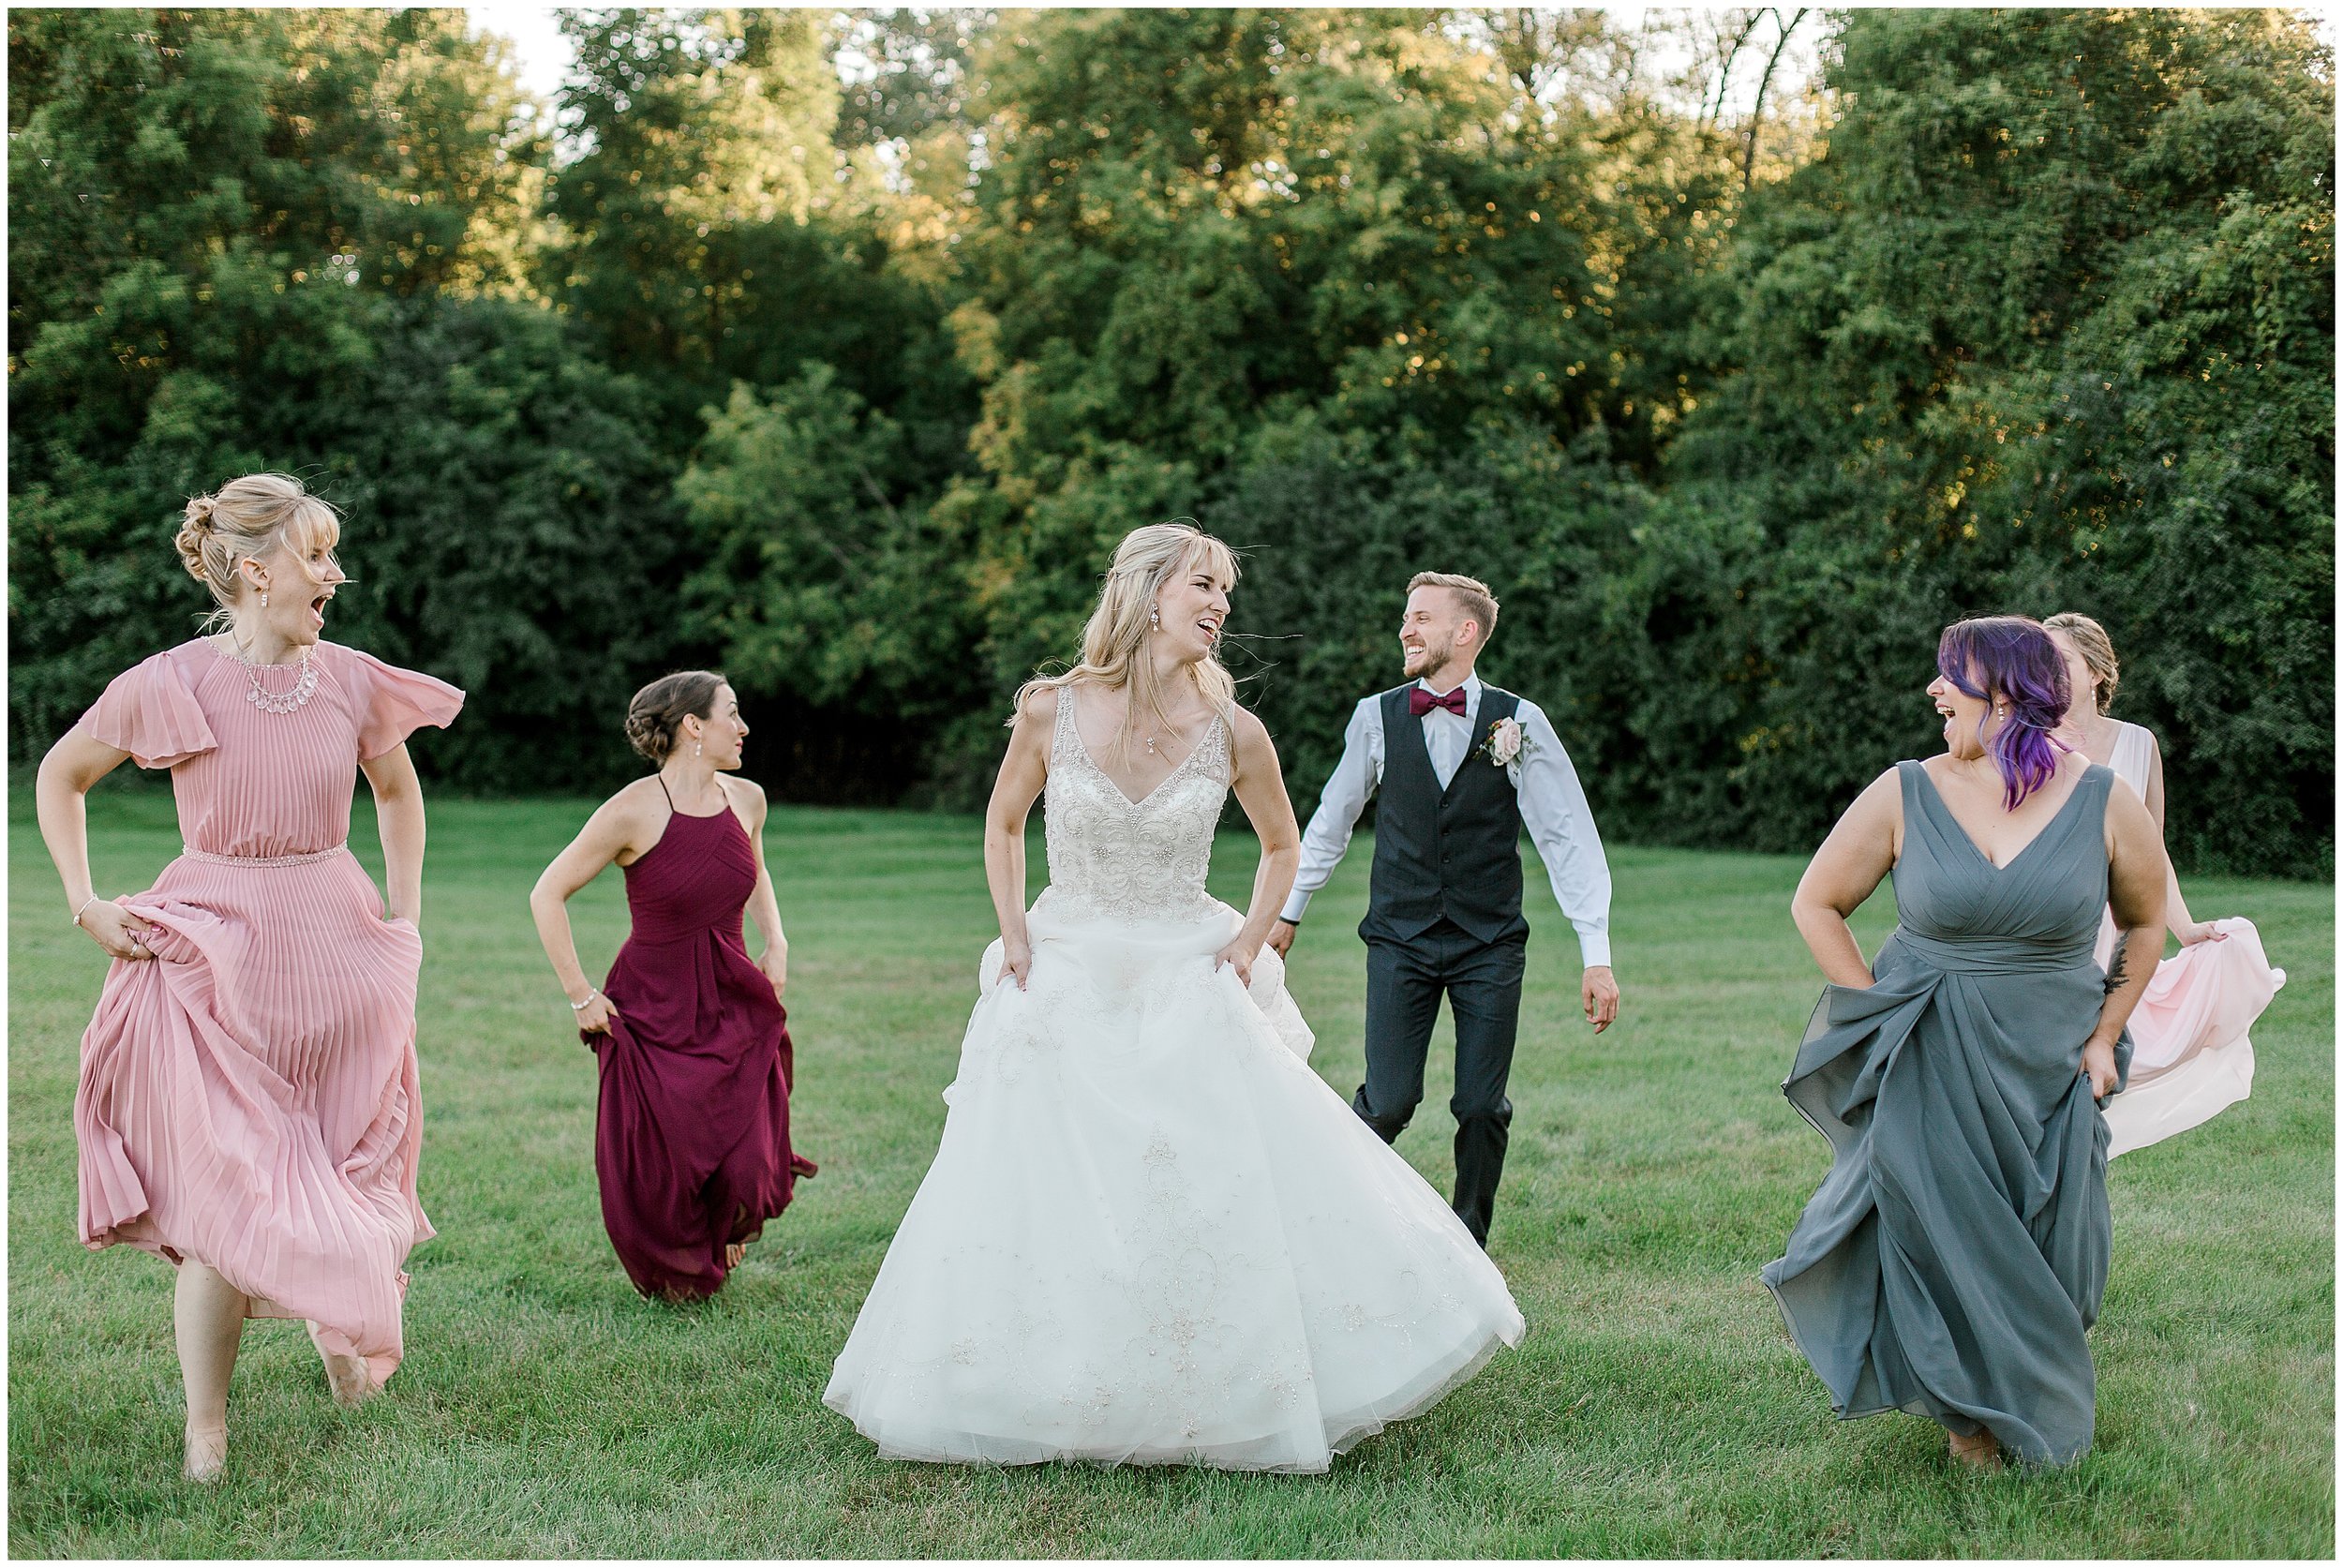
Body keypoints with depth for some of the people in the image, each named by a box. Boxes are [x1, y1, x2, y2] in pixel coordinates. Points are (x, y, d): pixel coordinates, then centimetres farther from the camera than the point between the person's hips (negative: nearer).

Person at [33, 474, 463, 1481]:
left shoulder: (351, 681, 0)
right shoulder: (171, 685, -9)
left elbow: (398, 790, 19)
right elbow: (60, 776, 6)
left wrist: (405, 912, 11)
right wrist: (85, 905, -1)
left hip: (337, 954, 3)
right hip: (214, 963, -3)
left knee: (345, 1180, 11)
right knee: (221, 1199, -4)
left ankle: (341, 1327, 40)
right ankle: (205, 1433, 7)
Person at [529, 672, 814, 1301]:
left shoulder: (746, 800, 1)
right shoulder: (634, 811, -15)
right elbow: (547, 895, -10)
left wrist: (775, 942, 10)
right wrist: (581, 996, -10)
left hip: (735, 1010, 4)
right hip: (654, 1013, -4)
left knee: (746, 1171, -7)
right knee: (655, 1179, 1)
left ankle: (722, 1243, 29)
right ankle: (674, 1274, 34)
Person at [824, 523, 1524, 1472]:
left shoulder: (1232, 733, -8)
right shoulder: (1053, 712, -9)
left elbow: (1280, 844, 11)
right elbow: (1003, 823, 10)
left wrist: (1248, 945, 1)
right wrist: (1014, 935, 2)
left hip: (1190, 992, 0)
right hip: (1066, 991, 0)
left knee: (1240, 1204, -3)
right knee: (1038, 1208, 2)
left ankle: (1252, 1408, 15)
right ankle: (1028, 1407, 21)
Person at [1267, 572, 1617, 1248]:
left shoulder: (1519, 722, -4)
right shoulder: (1376, 717, 1)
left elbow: (1570, 841, -5)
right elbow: (1331, 822, 15)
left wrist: (1597, 957, -11)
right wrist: (1289, 911, 20)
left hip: (1491, 945, 0)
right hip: (1400, 939, 0)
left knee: (1482, 1107, -1)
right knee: (1388, 1102, -7)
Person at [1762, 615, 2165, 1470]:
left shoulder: (2105, 804, -6)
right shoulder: (1905, 795, -7)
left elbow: (2145, 920, 10)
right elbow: (1816, 903, 3)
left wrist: (2104, 1036, 3)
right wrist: (1880, 1010, -3)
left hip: (2049, 1071, 1)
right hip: (1930, 1069, -1)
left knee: (2047, 1251, 6)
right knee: (1944, 1238, -1)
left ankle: (2044, 1408, 32)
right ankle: (1976, 1413, 21)